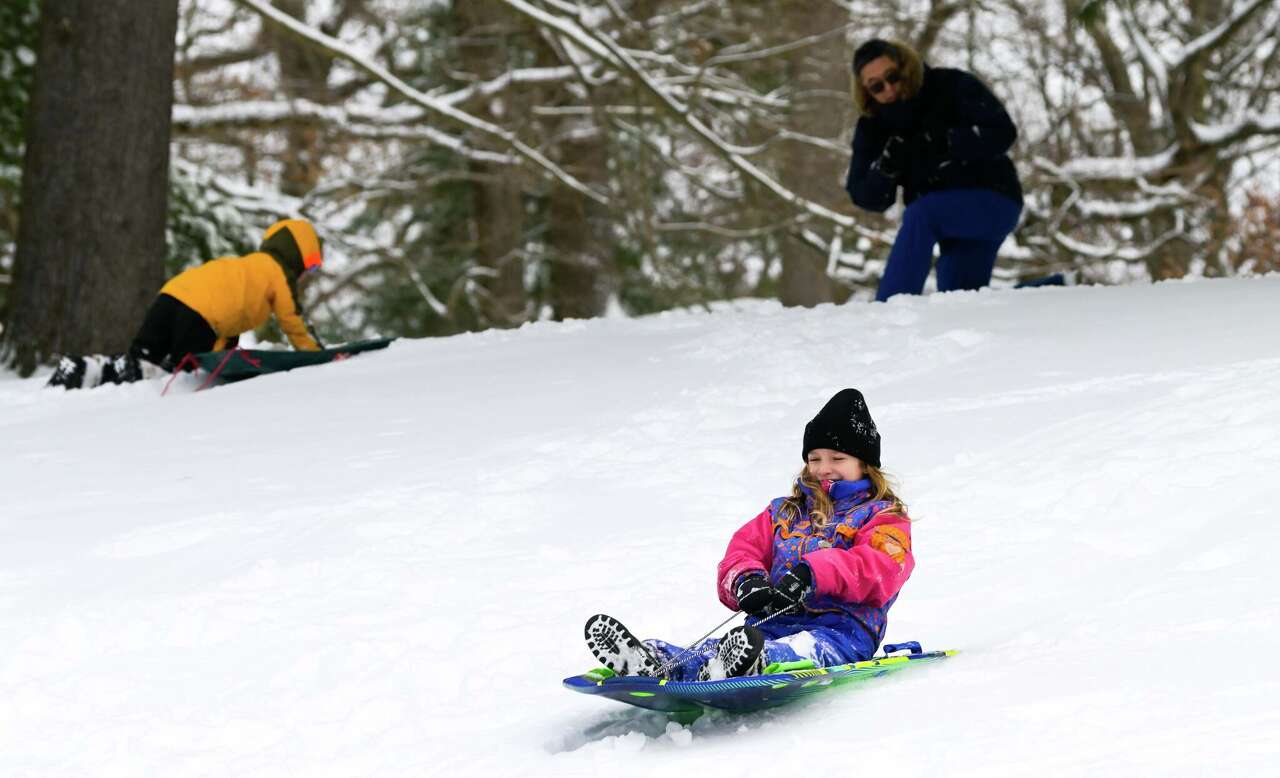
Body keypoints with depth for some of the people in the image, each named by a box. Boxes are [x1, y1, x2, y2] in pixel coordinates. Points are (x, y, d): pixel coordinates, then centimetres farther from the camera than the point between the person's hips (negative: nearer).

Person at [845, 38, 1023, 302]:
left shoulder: (952, 87, -12)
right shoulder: (873, 127, 1)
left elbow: (1002, 132, -21)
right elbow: (868, 199, -2)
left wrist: (942, 143, -31)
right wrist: (886, 166, -23)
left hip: (992, 203, -6)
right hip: (948, 225, 6)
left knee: (919, 215, -31)